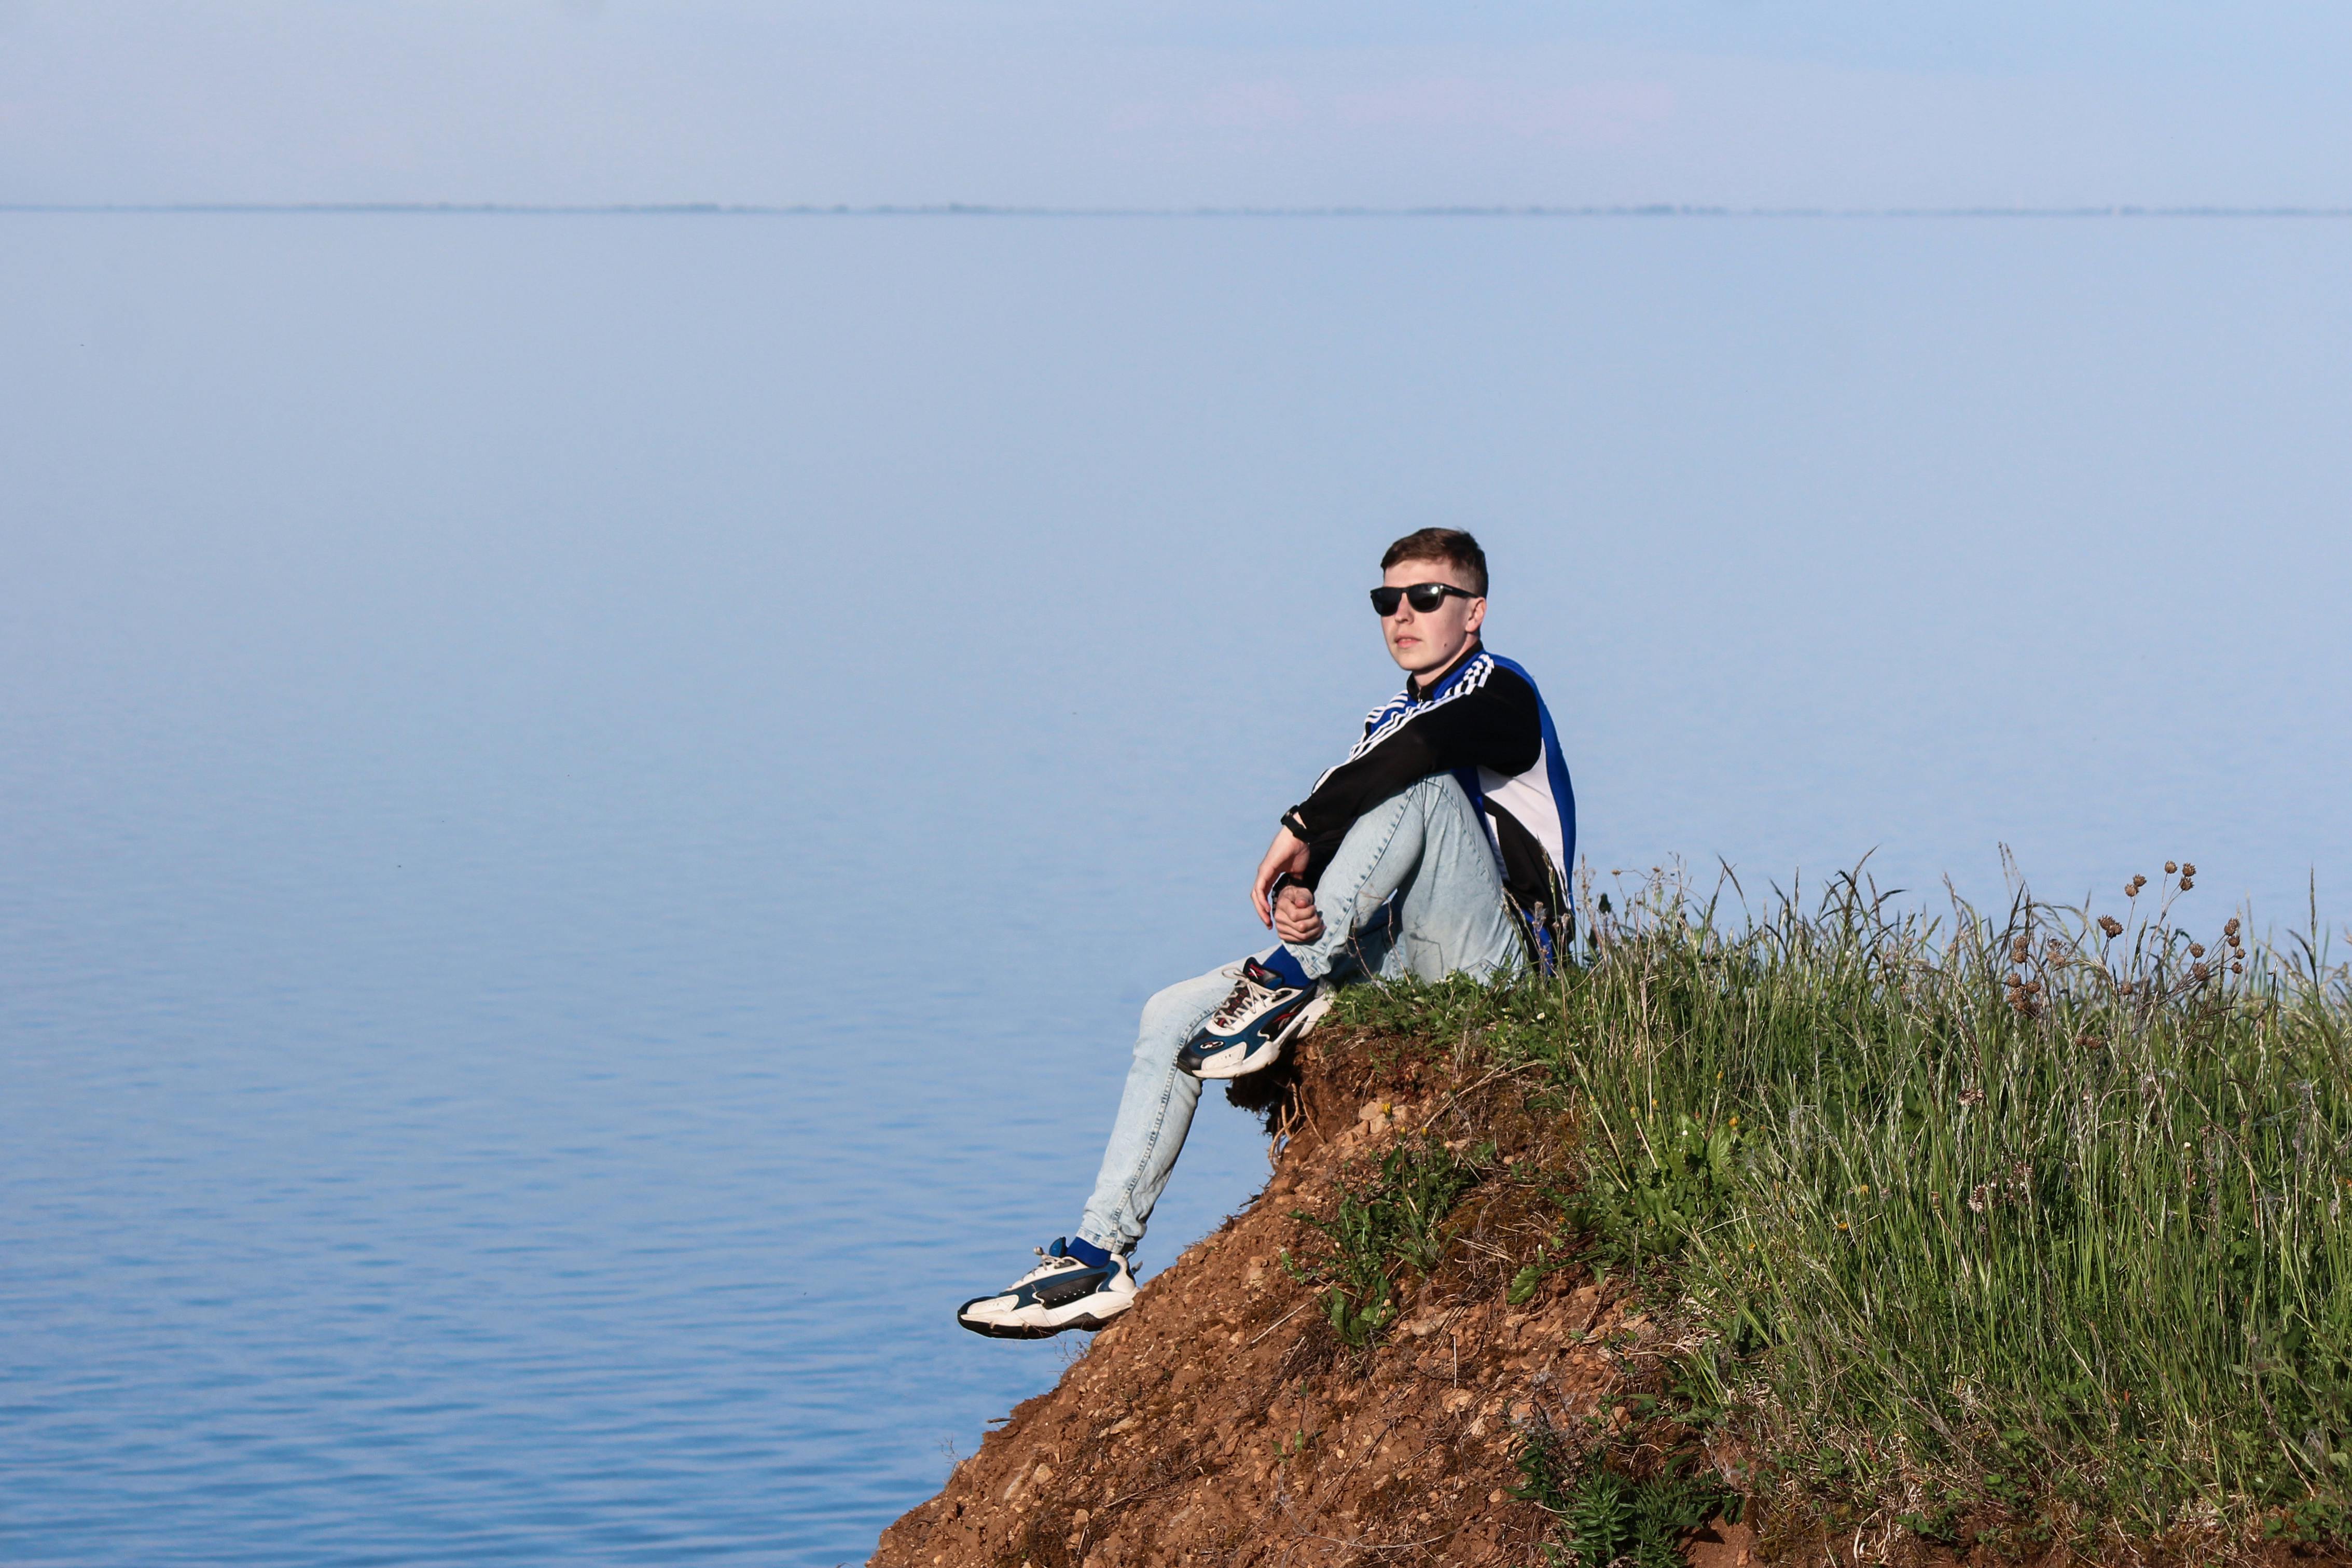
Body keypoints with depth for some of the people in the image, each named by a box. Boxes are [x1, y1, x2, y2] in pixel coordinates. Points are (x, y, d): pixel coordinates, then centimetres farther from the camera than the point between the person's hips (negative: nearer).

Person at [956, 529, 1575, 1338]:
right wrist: (1294, 896, -13)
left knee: (1415, 777, -30)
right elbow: (1326, 842, 12)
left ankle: (1294, 977, -24)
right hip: (1399, 963, 8)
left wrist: (1298, 828, -24)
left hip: (1492, 958, -8)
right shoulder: (1391, 719, 23)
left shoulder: (1498, 690, -2)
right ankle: (1099, 1256, -6)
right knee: (1170, 1019, -2)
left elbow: (1424, 743, -27)